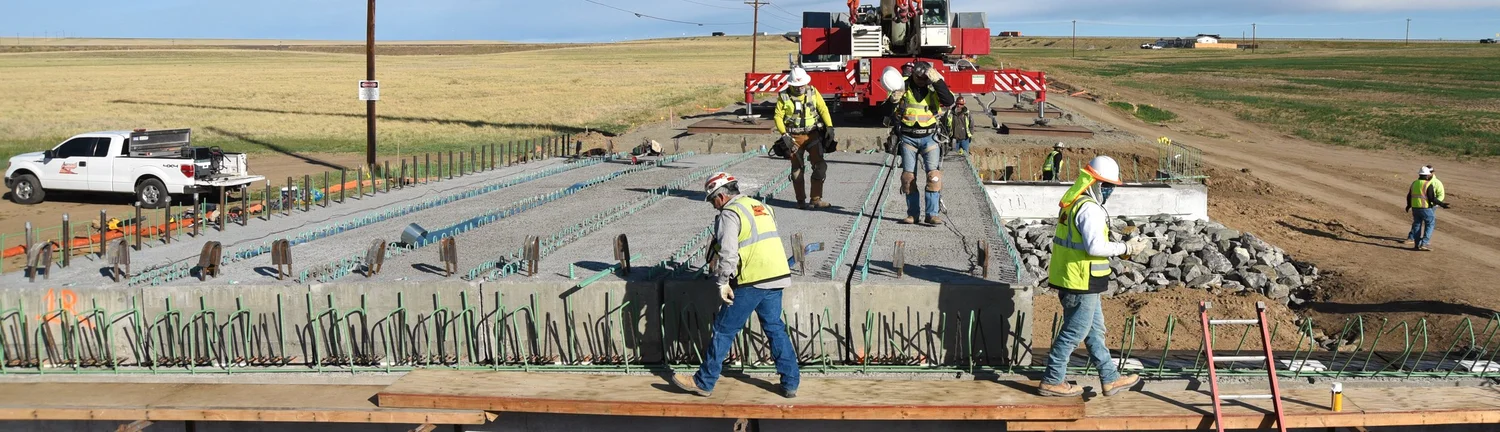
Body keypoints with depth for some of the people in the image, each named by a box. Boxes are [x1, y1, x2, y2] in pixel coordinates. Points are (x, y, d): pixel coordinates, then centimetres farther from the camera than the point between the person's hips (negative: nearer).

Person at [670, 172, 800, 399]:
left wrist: (723, 282, -12)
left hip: (750, 282, -7)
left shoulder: (730, 214, -8)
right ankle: (790, 382, 18)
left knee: (724, 330, 2)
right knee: (775, 328, 17)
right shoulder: (763, 208, 17)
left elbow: (727, 251, -18)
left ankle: (704, 382, 10)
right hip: (777, 278, 7)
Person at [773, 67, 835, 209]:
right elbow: (778, 116, -4)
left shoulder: (813, 92, 0)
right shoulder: (784, 96, -5)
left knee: (820, 165, -10)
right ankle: (801, 201, 17)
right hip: (794, 138, -1)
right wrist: (784, 134, -15)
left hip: (813, 135, 1)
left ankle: (816, 199, -6)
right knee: (797, 169, 6)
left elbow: (823, 109, 0)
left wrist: (829, 126, -11)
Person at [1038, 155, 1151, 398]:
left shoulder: (1073, 203, 12)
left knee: (1094, 331, 17)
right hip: (1082, 282, -11)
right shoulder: (1090, 209, -20)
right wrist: (1127, 248, -16)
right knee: (1074, 332, 1)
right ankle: (1052, 381, 10)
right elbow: (1095, 247, -26)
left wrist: (1120, 247, 15)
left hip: (1068, 278, 11)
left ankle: (1111, 379, 27)